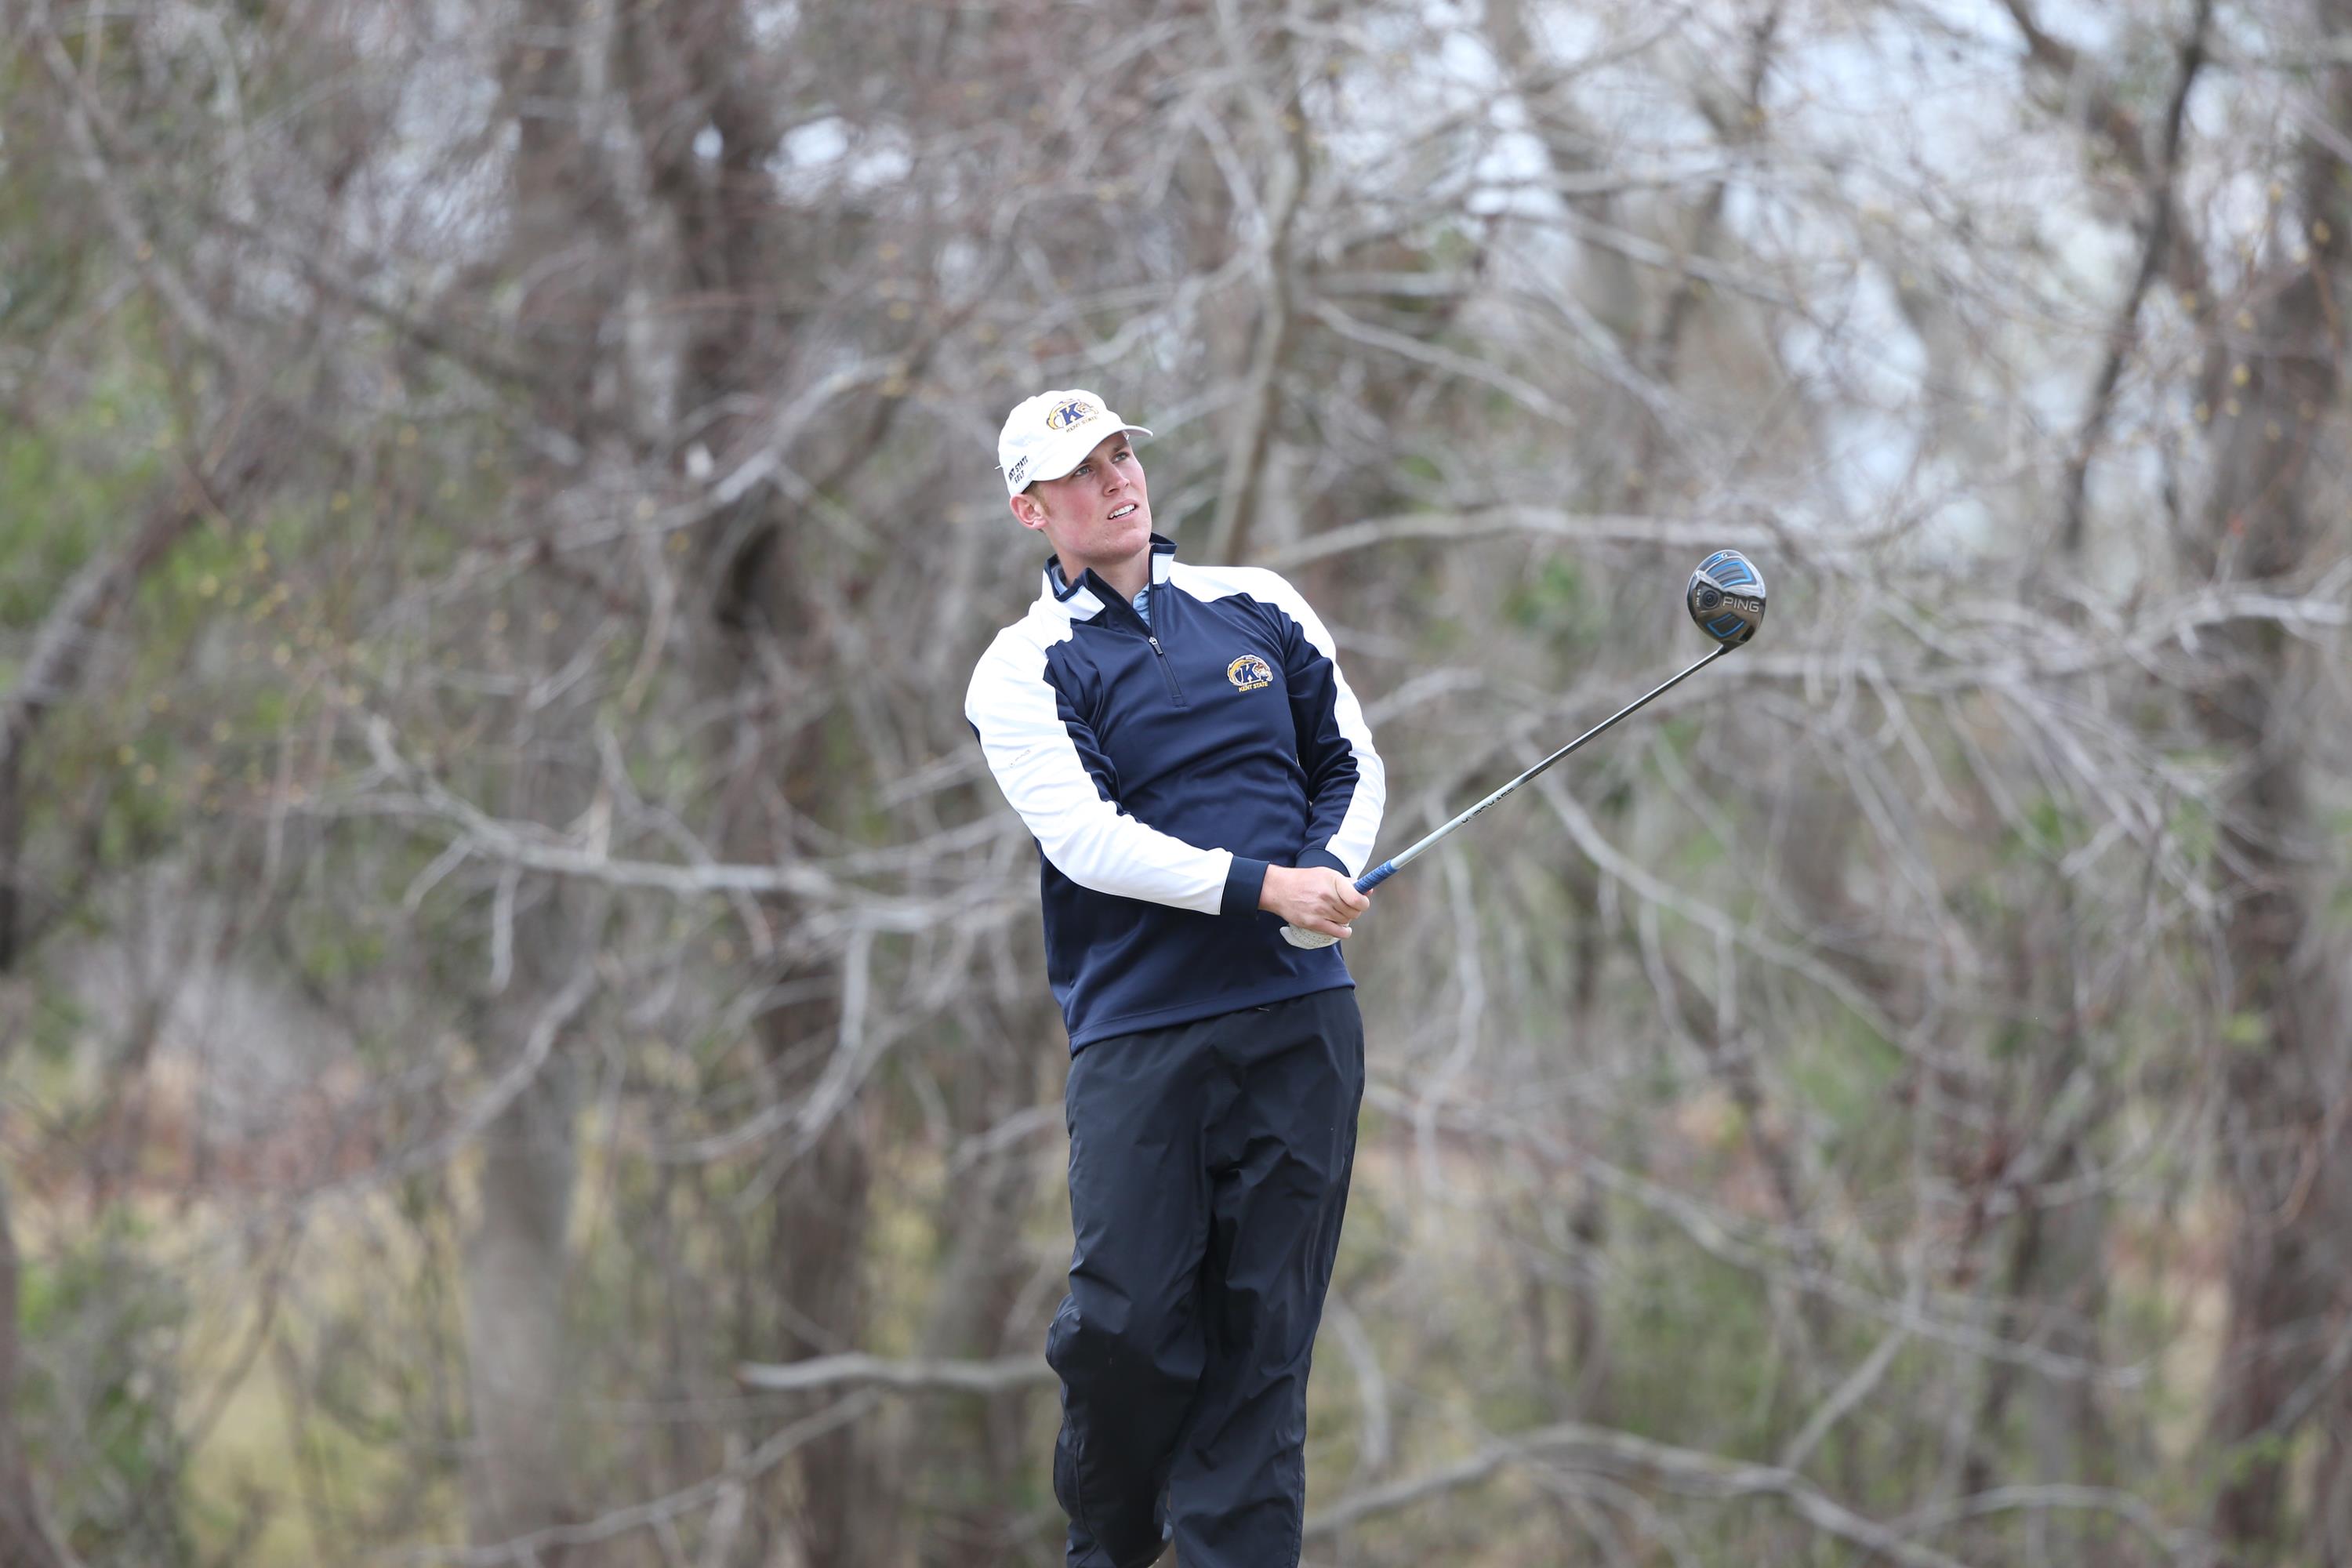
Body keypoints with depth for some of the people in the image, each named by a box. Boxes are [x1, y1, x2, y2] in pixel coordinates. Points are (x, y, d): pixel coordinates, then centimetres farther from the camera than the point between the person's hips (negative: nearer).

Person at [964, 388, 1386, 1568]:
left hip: (1300, 1015, 3)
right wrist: (1263, 887, -21)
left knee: (1262, 1325, -1)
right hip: (1137, 1029, -3)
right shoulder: (1024, 672, 2)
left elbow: (1351, 762, 21)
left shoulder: (1258, 607, 15)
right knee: (1127, 1320, -9)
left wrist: (1330, 875, -1)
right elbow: (1087, 839, -11)